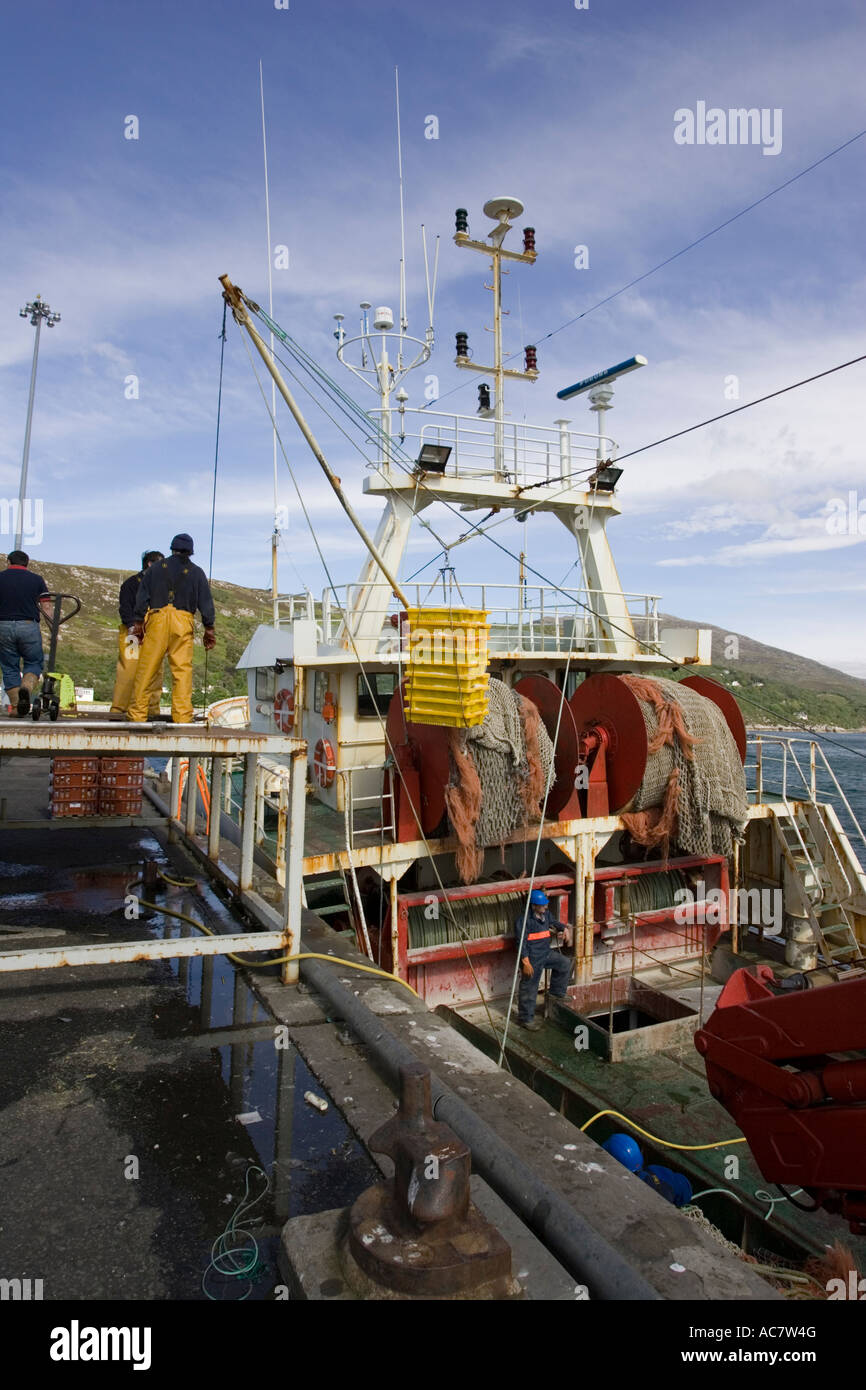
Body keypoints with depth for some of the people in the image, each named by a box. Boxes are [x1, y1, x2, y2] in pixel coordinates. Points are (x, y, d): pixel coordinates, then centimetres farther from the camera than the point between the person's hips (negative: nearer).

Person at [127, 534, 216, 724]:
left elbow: (142, 597, 10)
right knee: (183, 670, -2)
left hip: (157, 619, 1)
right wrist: (209, 629, 7)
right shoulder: (196, 572, 13)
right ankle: (183, 718, -7)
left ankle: (137, 715, 2)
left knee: (145, 671, 2)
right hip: (183, 623, -1)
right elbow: (206, 603, 7)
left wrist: (138, 623, 9)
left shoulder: (155, 568, 16)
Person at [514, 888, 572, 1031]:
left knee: (564, 963, 16)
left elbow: (553, 922, 25)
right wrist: (526, 962, -25)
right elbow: (521, 942, -23)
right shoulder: (524, 919, -22)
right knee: (529, 988, 2)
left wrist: (564, 929, 4)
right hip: (532, 958, -8)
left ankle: (556, 993, 31)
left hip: (546, 953, 8)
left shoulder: (546, 913, 3)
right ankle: (525, 1019, 17)